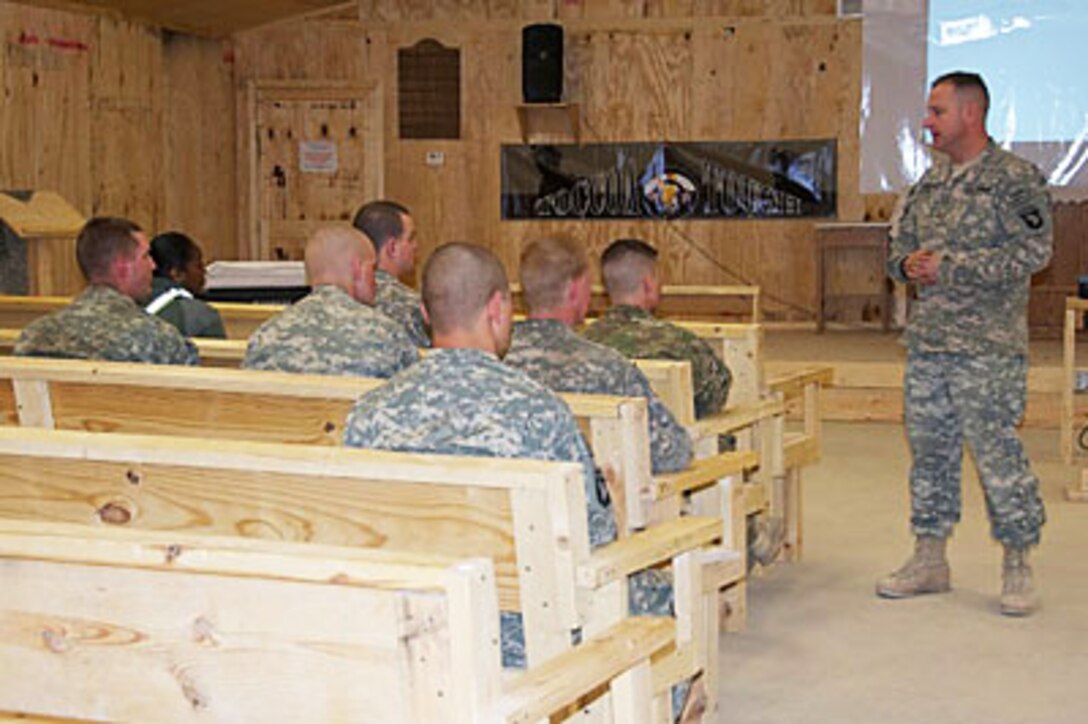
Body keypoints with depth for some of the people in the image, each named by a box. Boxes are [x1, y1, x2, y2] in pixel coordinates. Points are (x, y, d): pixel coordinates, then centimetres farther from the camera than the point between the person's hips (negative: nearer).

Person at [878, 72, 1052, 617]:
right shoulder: (929, 182, 14)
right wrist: (908, 264, -3)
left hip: (989, 347, -7)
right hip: (926, 342, 7)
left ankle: (1017, 566, 9)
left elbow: (1033, 252, -17)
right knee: (929, 449, 11)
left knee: (998, 453, -5)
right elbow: (899, 242, 22)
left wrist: (950, 268, -18)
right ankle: (929, 560, 22)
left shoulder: (1016, 179, -7)